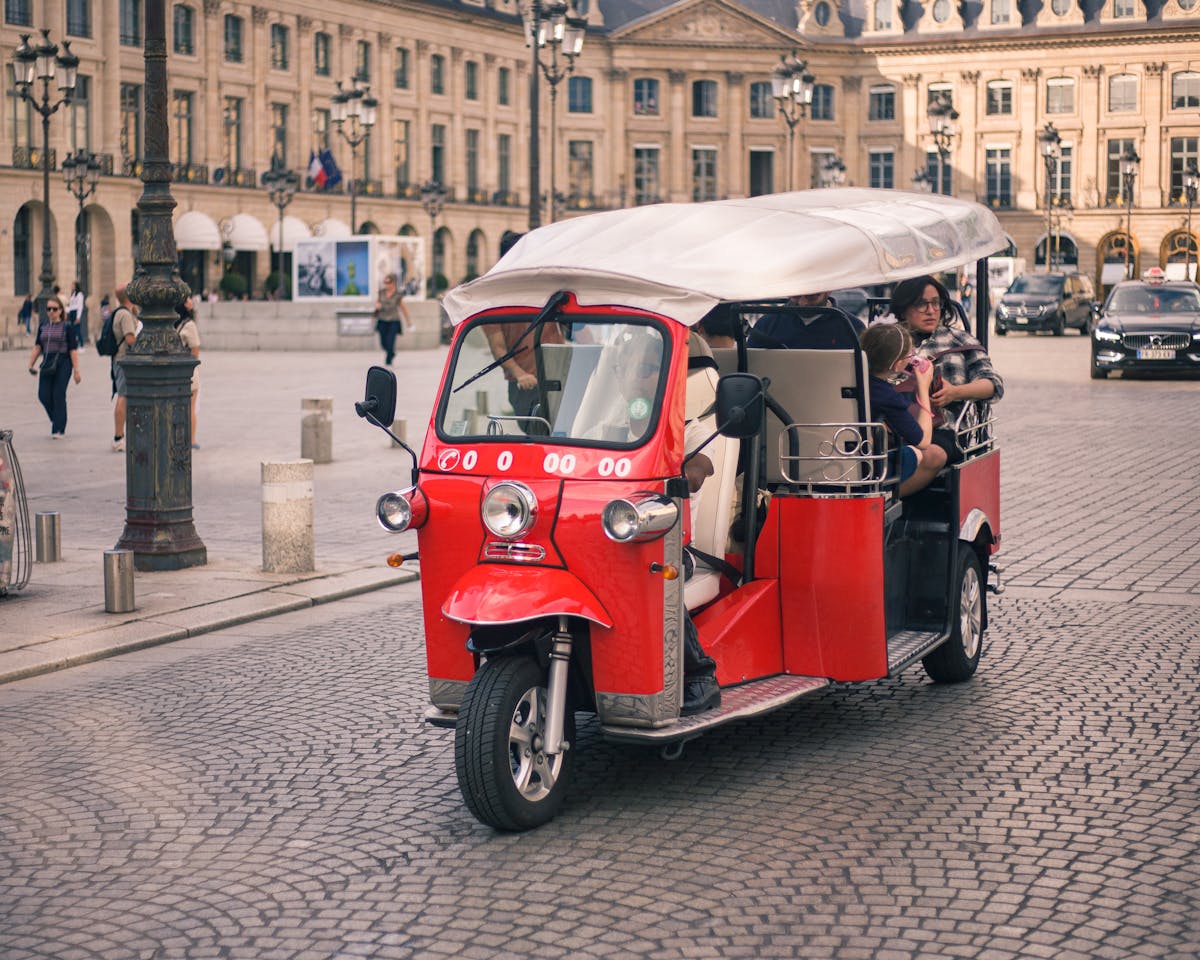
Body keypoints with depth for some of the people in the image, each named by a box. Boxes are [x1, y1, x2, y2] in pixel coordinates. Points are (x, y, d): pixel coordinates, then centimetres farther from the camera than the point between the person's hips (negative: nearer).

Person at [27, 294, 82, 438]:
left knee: (58, 395, -7)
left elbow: (73, 350, -3)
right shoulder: (43, 328, 13)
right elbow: (37, 347, 12)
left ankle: (58, 430, 0)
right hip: (47, 364, 4)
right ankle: (57, 420, 21)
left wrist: (76, 370, -8)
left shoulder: (67, 327, 0)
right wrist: (31, 364, 0)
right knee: (43, 395, -3)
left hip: (63, 363, -4)